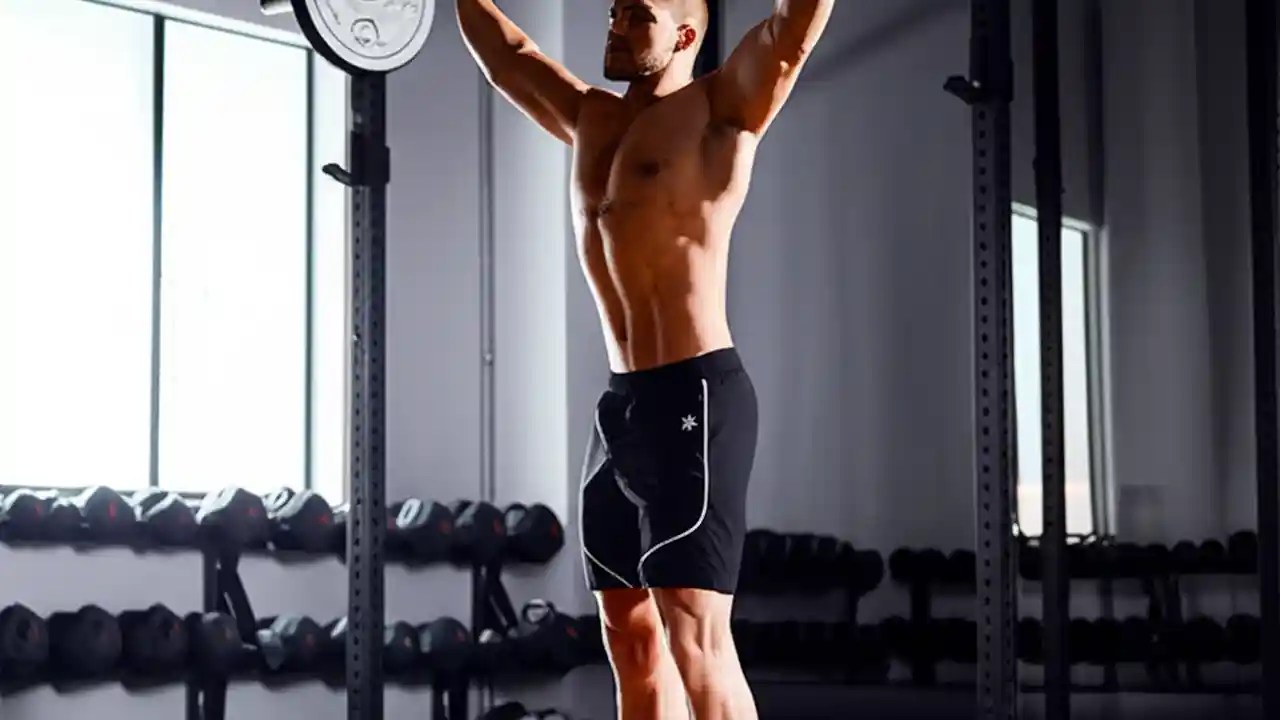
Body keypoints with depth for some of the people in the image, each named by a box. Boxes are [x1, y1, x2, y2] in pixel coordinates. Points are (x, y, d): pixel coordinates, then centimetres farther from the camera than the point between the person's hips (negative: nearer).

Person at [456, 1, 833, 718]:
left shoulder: (719, 108, -1)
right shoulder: (593, 118, 19)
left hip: (695, 398, -8)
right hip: (621, 404, 8)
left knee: (695, 637, -14)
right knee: (633, 638, 10)